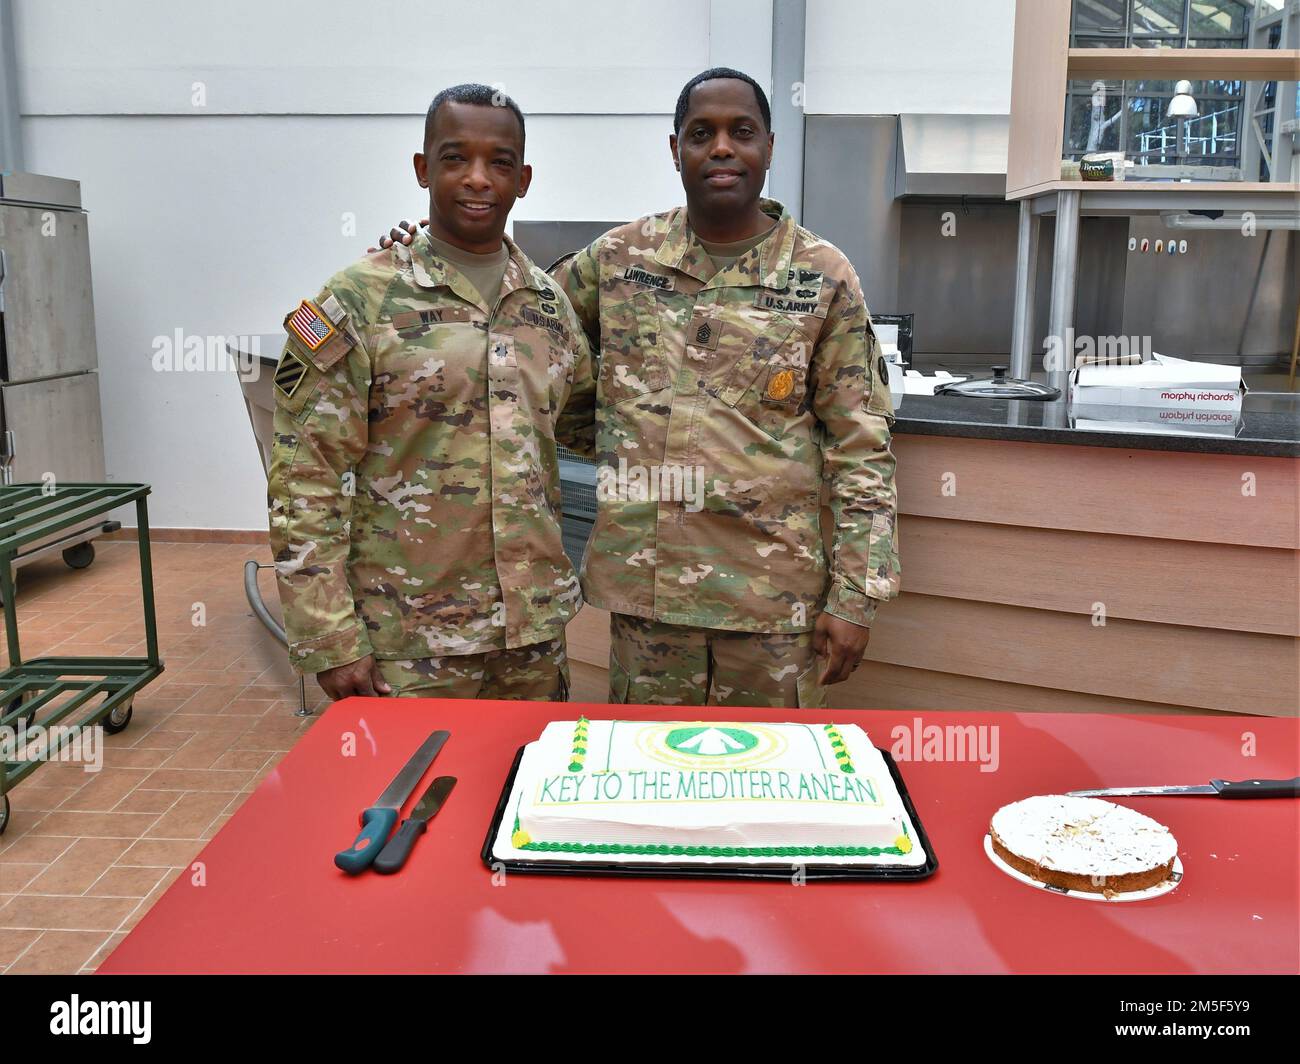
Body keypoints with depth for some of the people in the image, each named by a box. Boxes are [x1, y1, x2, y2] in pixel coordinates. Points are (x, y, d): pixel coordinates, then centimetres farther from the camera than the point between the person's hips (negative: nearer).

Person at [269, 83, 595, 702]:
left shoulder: (550, 302, 7)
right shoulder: (359, 302, -8)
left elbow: (584, 422, 21)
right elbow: (304, 485, -9)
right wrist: (331, 640, -13)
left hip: (536, 631, 5)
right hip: (407, 646, -4)